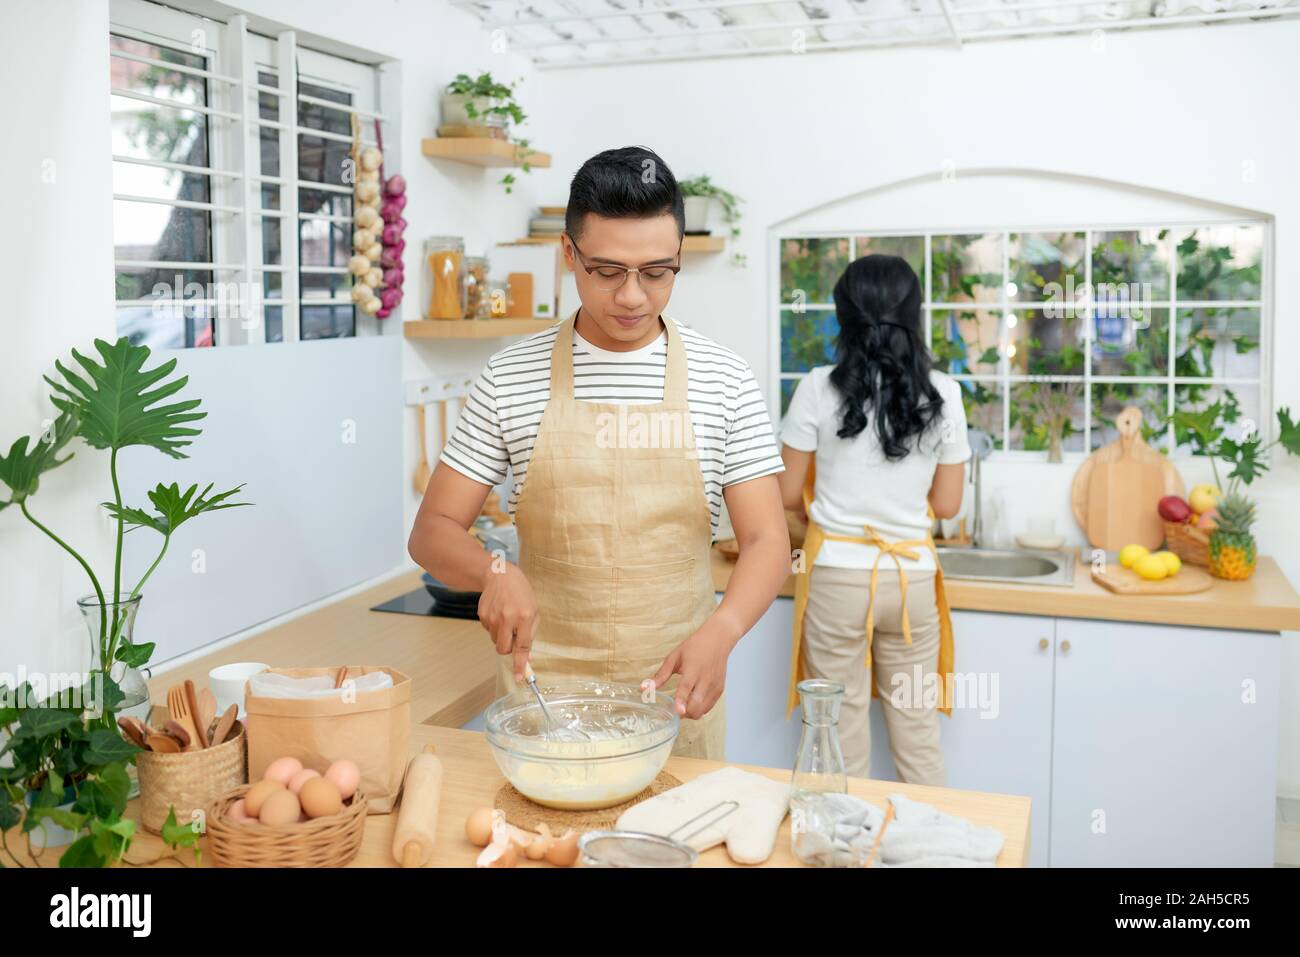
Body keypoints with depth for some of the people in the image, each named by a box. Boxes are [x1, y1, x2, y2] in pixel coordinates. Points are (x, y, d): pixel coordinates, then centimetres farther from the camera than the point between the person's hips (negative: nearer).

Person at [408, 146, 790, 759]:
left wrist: (720, 632, -24)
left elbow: (765, 539, -5)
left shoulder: (723, 380, -4)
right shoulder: (509, 378, -4)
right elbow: (433, 531, -1)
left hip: (673, 688, 0)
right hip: (540, 685, 0)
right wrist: (494, 571, -23)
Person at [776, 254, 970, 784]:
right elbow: (946, 504, 4)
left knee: (844, 740, 9)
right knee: (919, 739, 14)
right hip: (912, 577, 2)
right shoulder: (941, 394, -3)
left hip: (837, 576, -2)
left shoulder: (819, 389, -8)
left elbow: (789, 495, -2)